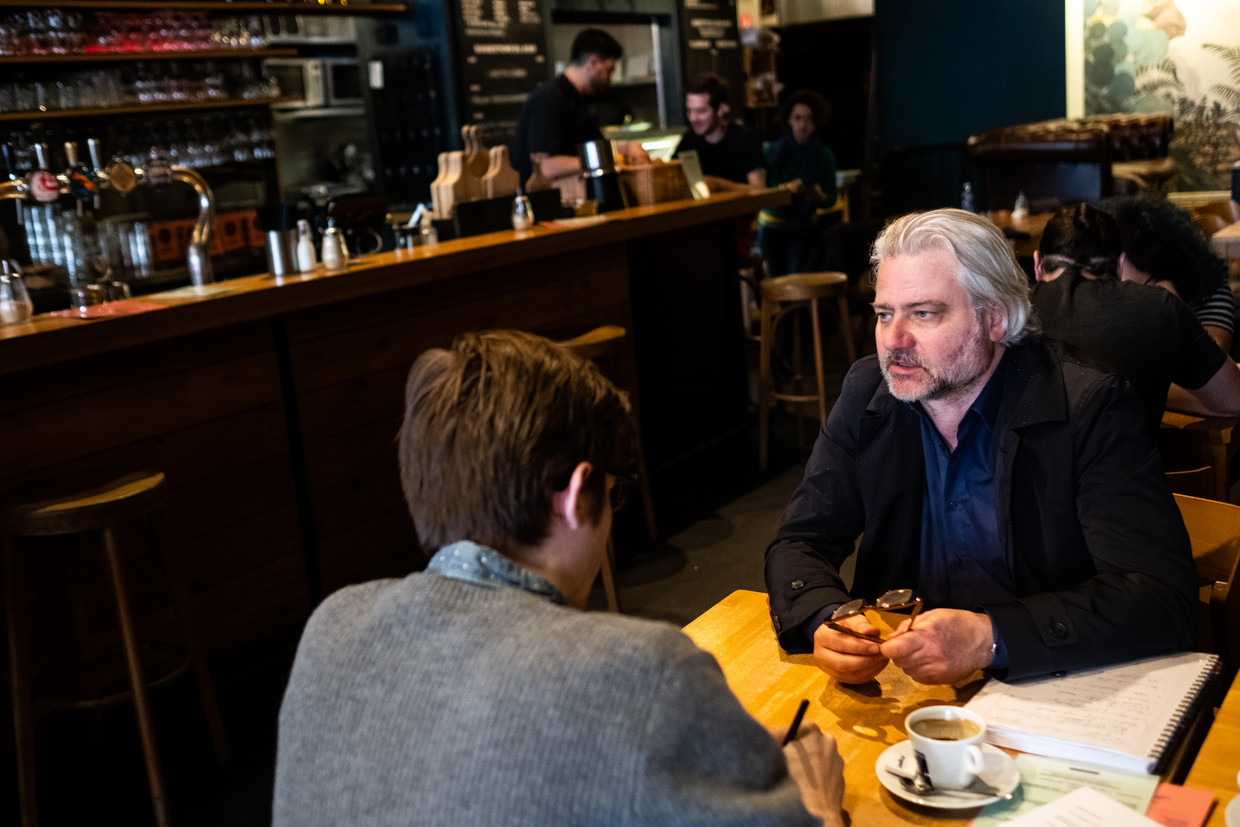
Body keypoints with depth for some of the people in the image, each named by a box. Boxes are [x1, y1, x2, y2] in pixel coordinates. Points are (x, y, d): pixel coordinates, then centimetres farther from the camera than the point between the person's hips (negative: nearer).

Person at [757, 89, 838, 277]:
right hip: (772, 225, 0)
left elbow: (830, 200, 3)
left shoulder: (824, 155, 1)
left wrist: (816, 196, -19)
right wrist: (785, 188, -27)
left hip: (804, 228, 0)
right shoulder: (772, 151, -3)